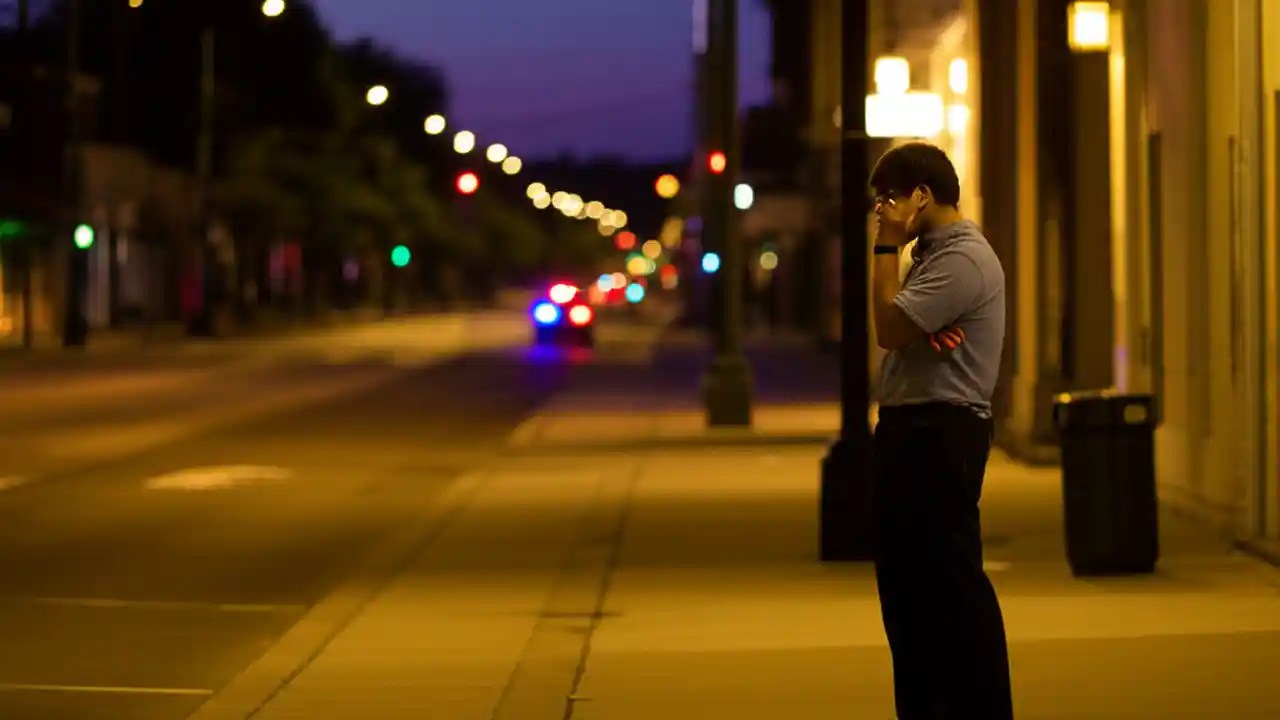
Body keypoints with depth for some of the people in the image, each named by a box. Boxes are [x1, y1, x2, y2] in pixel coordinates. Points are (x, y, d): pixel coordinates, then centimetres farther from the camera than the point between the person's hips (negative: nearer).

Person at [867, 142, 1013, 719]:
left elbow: (889, 328, -19)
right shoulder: (933, 253, 18)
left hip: (940, 433, -11)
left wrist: (887, 247, -13)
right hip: (910, 429, 11)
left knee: (951, 582, -9)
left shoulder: (963, 259, -15)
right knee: (907, 581, 15)